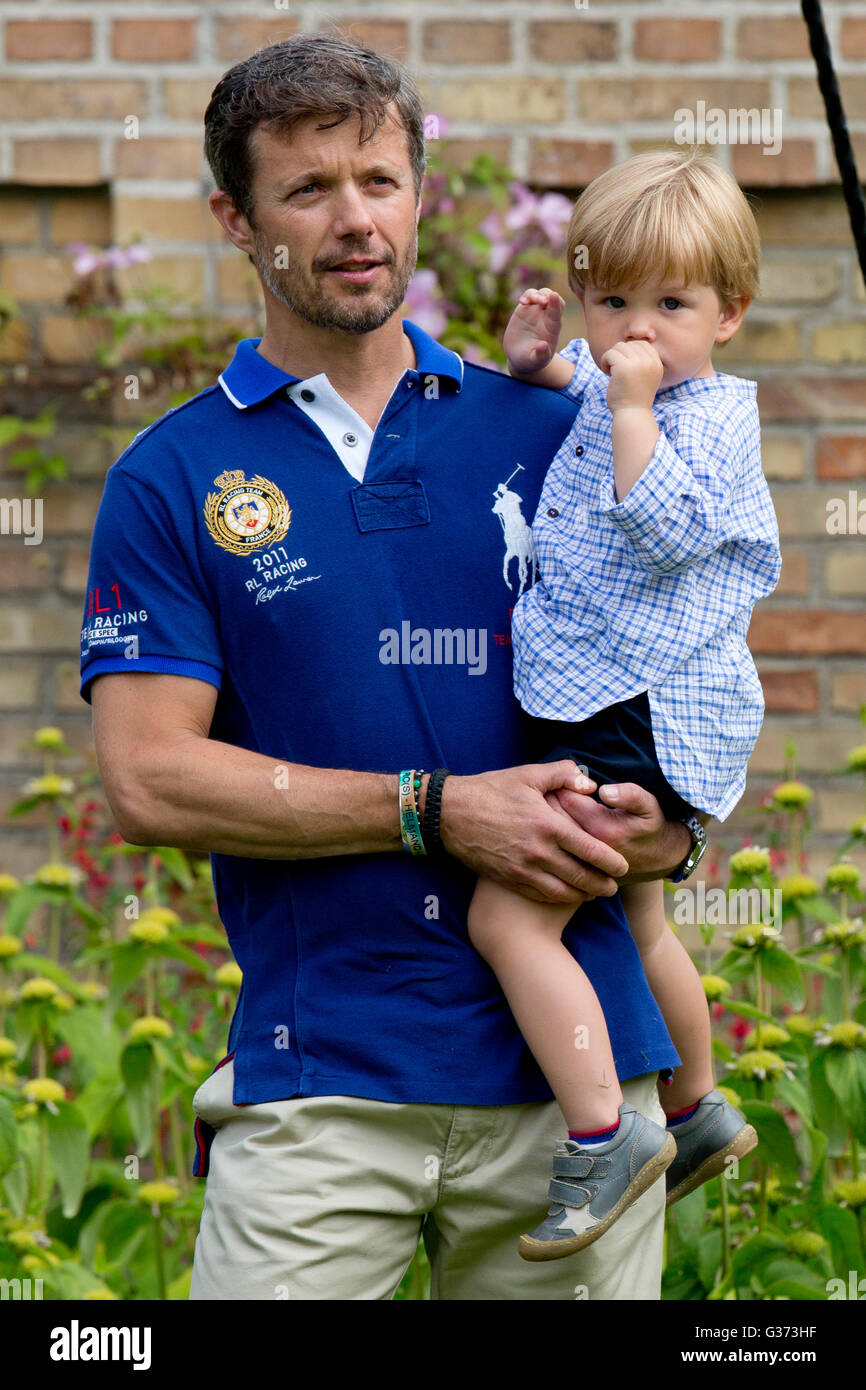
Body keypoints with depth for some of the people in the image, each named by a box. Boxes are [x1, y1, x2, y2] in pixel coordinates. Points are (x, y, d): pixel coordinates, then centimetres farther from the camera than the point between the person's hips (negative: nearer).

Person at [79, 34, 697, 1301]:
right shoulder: (172, 479, 4)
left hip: (574, 1060, 2)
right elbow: (148, 780, -5)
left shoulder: (547, 436, 11)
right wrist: (442, 811, -12)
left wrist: (663, 825, -6)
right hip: (318, 1083, -2)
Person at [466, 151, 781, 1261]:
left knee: (507, 918, -19)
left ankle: (601, 1137, -17)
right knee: (632, 921, 27)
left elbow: (662, 528, -30)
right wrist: (540, 364, 14)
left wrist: (631, 410, -25)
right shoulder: (604, 400, 10)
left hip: (641, 722, -10)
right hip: (613, 712, 10)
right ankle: (698, 1111, 45)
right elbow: (582, 393, 34)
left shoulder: (713, 419, -14)